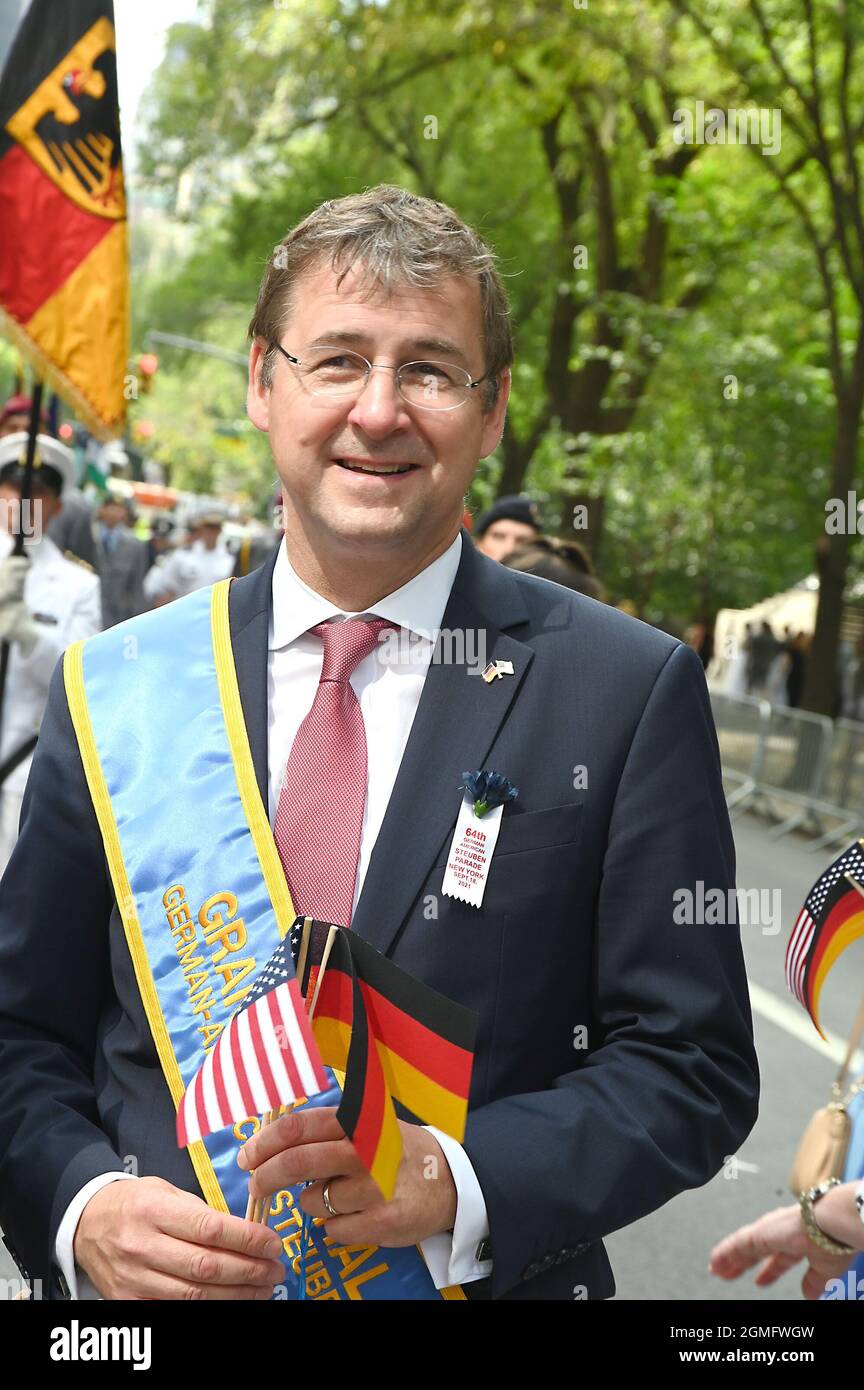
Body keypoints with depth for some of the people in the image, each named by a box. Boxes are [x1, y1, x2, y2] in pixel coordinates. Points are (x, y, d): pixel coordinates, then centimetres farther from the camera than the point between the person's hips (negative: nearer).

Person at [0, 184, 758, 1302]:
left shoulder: (627, 690, -10)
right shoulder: (119, 687, -4)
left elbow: (695, 1064, -9)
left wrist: (457, 1182, -23)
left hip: (487, 1277, -1)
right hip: (158, 1291, 2)